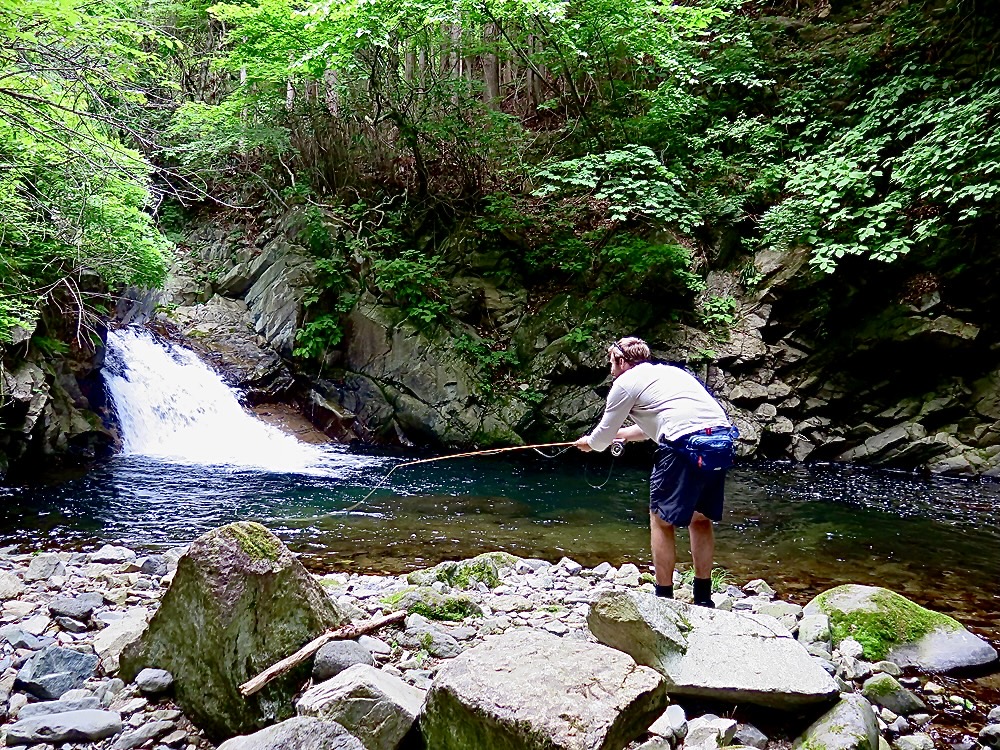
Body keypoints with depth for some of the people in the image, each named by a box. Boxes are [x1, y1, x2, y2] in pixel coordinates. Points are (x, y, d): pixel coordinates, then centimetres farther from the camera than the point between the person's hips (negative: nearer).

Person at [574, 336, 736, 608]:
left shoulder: (625, 382, 7)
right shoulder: (669, 371, 29)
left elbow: (602, 438, 13)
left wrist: (589, 442, 35)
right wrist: (622, 433, 52)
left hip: (686, 443, -8)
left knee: (661, 520, 7)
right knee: (701, 518, 20)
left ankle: (664, 597, 12)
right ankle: (703, 597, 25)